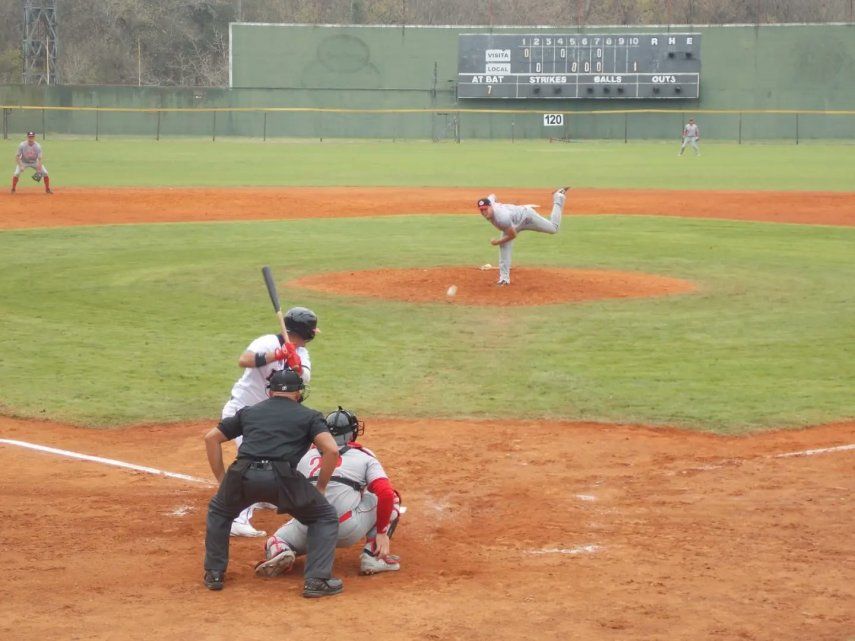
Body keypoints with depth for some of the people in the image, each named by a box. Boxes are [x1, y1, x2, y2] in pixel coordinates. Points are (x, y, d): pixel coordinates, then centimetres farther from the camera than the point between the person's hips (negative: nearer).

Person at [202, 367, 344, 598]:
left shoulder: (249, 412, 28)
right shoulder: (309, 416, 20)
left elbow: (211, 438, 25)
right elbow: (331, 449, 4)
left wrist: (222, 480, 27)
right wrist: (320, 488, 13)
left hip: (242, 475, 3)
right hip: (282, 477, -3)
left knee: (218, 512, 34)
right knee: (325, 517, 18)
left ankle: (214, 574, 30)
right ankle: (317, 580, 6)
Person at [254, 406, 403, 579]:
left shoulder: (307, 454, 22)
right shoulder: (365, 456, 12)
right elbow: (385, 493, -3)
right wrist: (382, 533, 4)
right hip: (348, 531, -2)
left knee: (275, 543, 34)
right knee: (392, 498, 20)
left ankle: (279, 552, -5)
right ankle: (373, 556, 8)